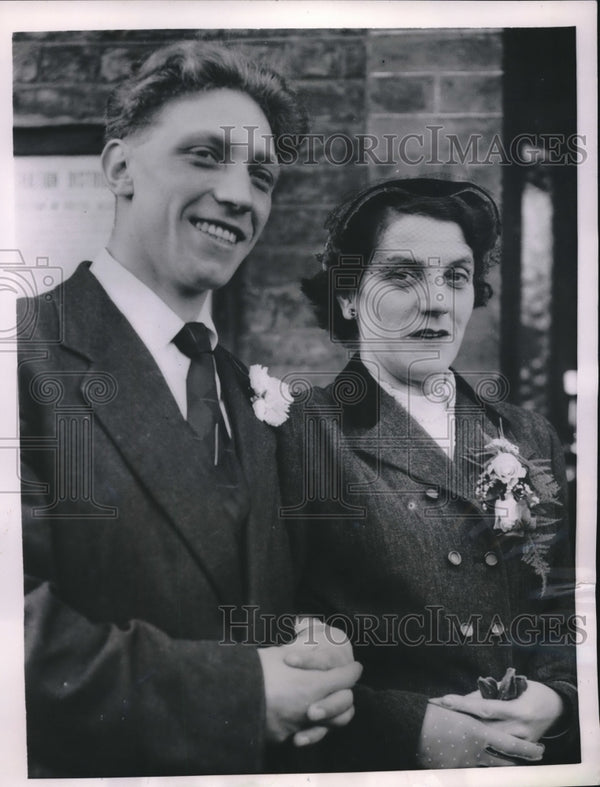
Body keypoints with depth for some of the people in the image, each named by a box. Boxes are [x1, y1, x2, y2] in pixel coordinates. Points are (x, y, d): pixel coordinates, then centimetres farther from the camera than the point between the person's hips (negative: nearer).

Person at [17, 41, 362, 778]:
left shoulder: (247, 393, 4)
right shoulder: (29, 355, -18)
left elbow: (264, 604, 9)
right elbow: (22, 624, -27)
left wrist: (309, 676, -11)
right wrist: (245, 691, -24)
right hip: (78, 767, -6)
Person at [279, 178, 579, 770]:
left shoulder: (530, 437, 4)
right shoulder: (300, 433, -11)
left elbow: (567, 599, 7)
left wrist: (554, 697, -10)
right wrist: (407, 727, -21)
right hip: (375, 761, -4)